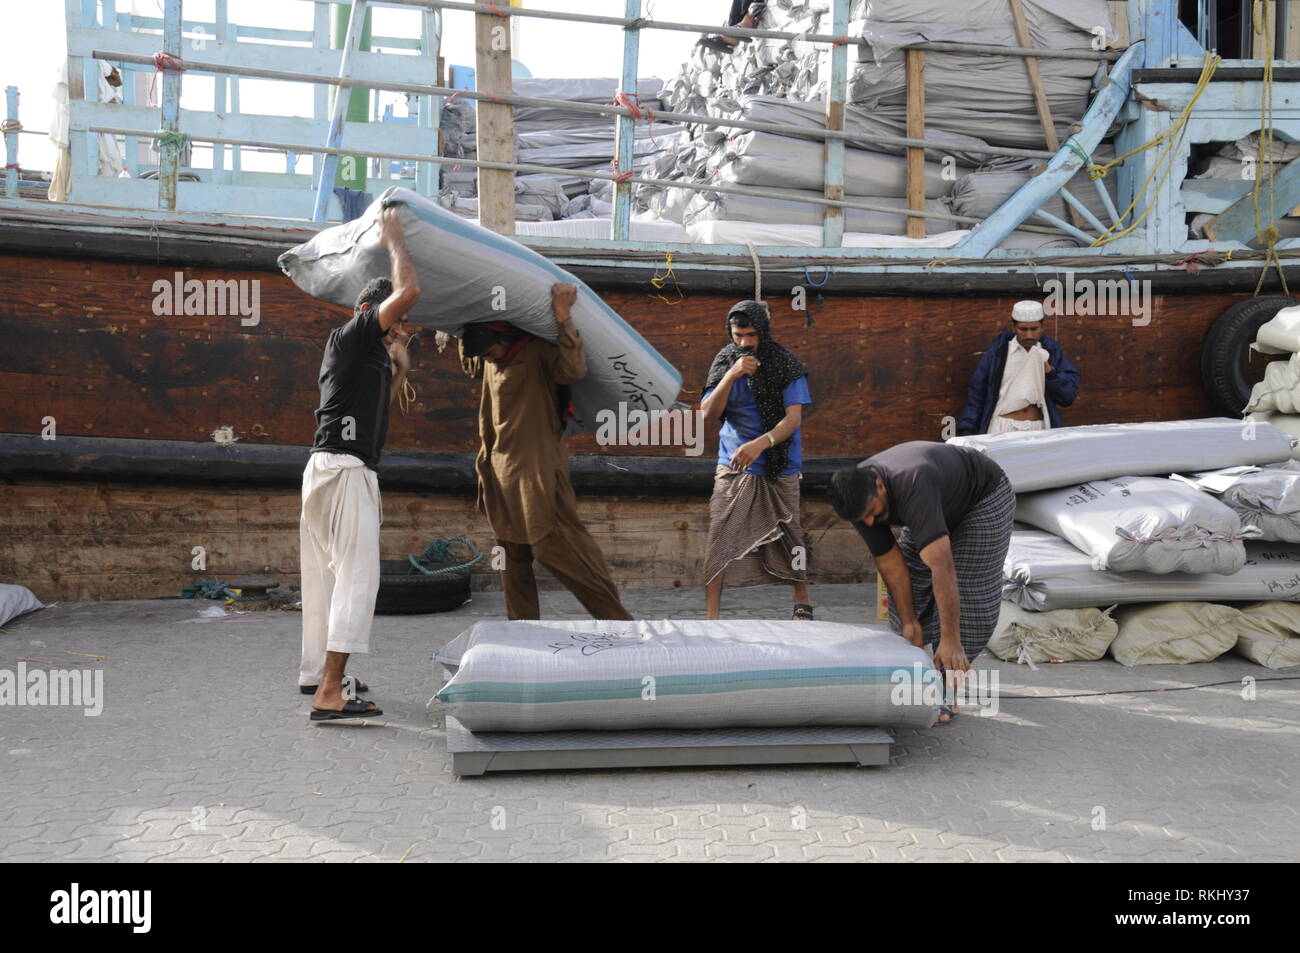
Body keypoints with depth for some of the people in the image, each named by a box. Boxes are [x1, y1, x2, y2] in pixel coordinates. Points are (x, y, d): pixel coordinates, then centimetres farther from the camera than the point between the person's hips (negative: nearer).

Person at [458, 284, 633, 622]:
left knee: (556, 547, -12)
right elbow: (469, 364, 36)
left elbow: (573, 369, -31)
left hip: (538, 470, -8)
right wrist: (465, 332, 26)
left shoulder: (538, 351, -12)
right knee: (514, 556, 13)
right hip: (503, 470, 9)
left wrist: (563, 320, -37)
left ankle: (616, 618, -4)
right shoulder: (490, 361, 12)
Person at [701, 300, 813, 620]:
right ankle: (712, 616, -3)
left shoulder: (786, 365, -5)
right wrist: (731, 376, -18)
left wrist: (759, 444, -30)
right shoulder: (724, 363, 3)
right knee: (720, 538, -7)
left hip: (780, 467, -1)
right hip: (733, 465, 1)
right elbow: (708, 413, -5)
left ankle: (802, 603, 27)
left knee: (787, 534, 7)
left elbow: (793, 418, -14)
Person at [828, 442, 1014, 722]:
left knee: (966, 593, -13)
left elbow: (942, 566, -50)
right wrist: (909, 622, -15)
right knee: (909, 585, 6)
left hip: (984, 497, -7)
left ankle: (946, 692, -8)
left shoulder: (913, 489, -45)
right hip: (941, 505, 7)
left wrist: (951, 640, -51)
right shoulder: (858, 499, -23)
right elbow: (890, 564, -15)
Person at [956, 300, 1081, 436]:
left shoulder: (1052, 352, 9)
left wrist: (1048, 370, -9)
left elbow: (1069, 396, 4)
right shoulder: (998, 351, 4)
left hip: (1039, 430, 2)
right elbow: (976, 393, 5)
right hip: (1001, 430, -1)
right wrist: (967, 431, -1)